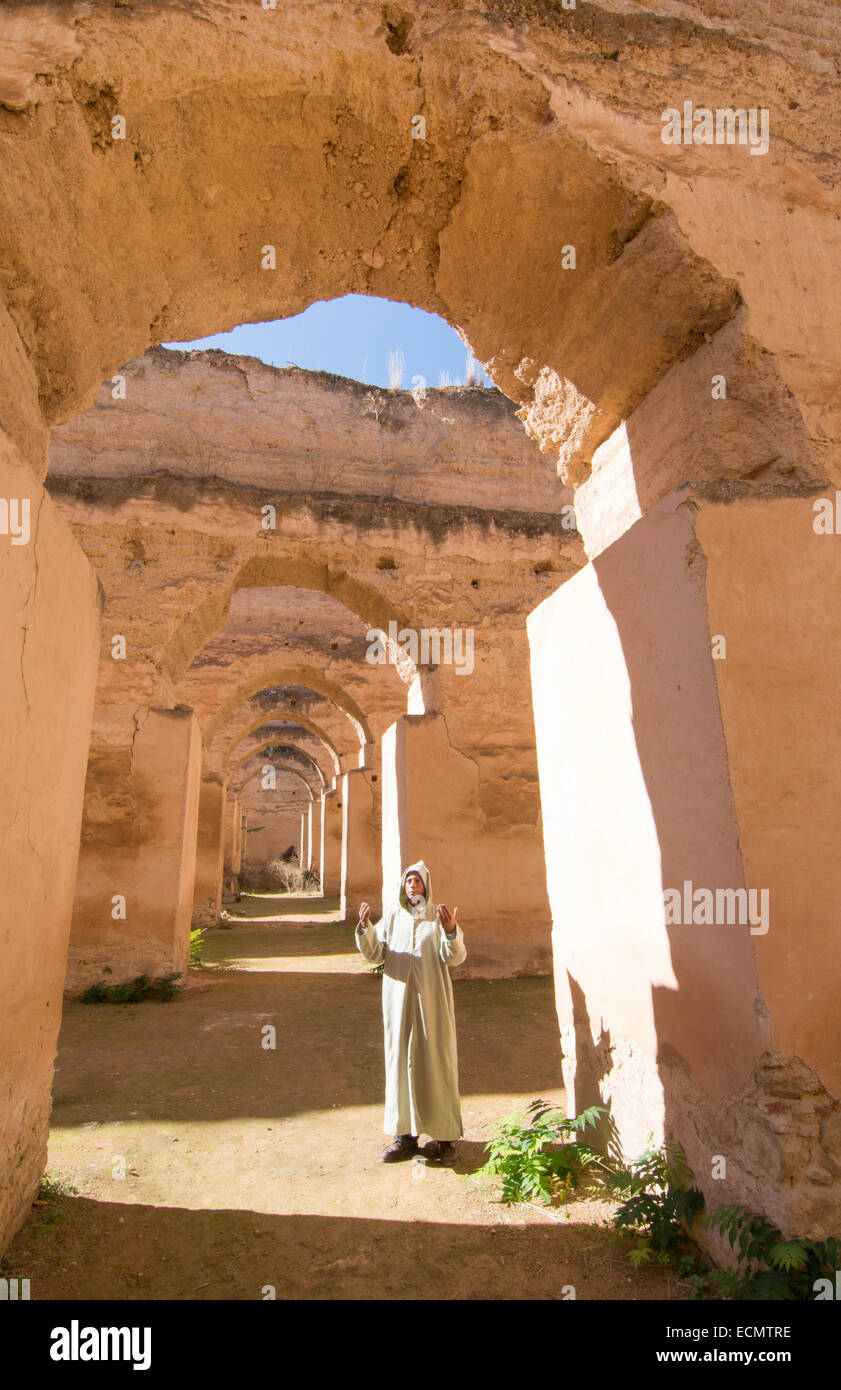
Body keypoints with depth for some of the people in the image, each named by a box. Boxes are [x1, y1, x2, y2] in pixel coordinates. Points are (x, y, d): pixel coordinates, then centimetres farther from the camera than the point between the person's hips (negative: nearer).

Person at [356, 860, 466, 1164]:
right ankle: (406, 1135, 23)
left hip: (431, 1001, -3)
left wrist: (451, 933, -32)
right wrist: (365, 928, -18)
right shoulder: (392, 917, 6)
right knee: (401, 1062, 9)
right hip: (398, 1001, 3)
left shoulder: (439, 916, -2)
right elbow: (375, 955, 0)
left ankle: (445, 1136, 18)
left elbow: (455, 958, -12)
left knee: (436, 1063, 3)